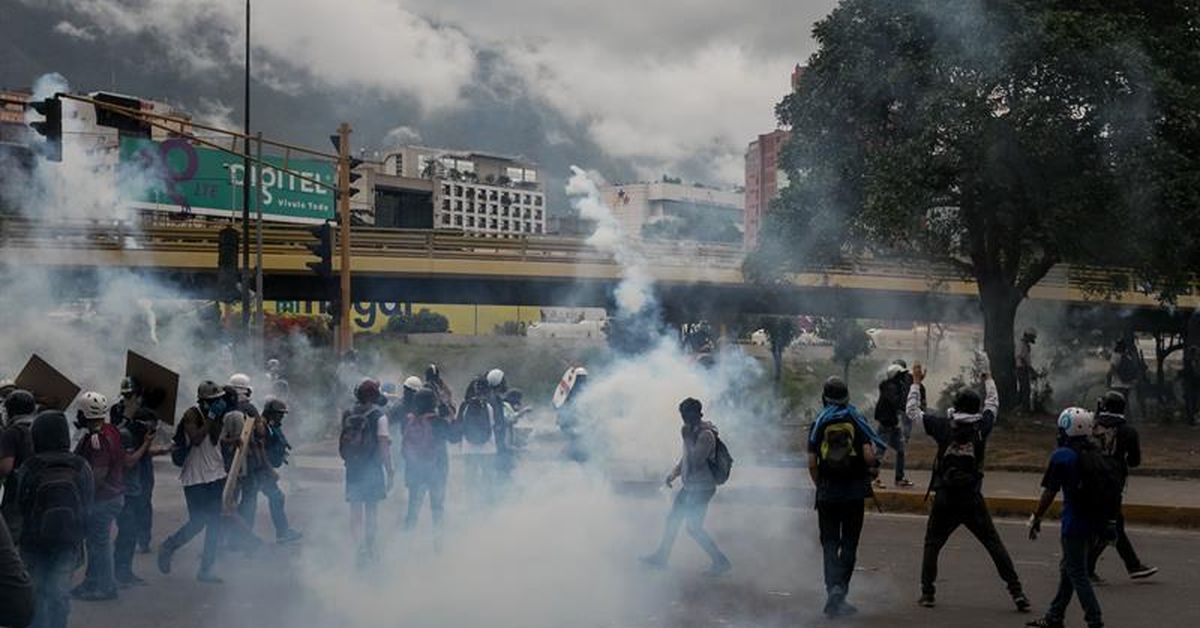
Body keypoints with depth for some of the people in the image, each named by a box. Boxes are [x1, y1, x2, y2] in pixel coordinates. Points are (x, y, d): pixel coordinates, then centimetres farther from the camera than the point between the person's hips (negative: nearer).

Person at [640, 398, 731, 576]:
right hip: (690, 486, 10)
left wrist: (687, 439, -21)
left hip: (701, 487, -10)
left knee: (693, 528, -7)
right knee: (672, 519, 17)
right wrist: (673, 474, 10)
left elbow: (695, 461, -27)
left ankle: (721, 562, 2)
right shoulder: (693, 431, 8)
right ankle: (661, 557, 30)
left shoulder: (705, 435, -21)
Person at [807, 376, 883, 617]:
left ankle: (833, 587, -9)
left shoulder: (818, 424, -1)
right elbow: (868, 457, -11)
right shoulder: (857, 421, -2)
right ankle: (840, 592, 4)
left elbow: (812, 464, -3)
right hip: (855, 492, 0)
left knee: (830, 544, 9)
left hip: (827, 493, 0)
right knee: (849, 544, 9)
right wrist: (872, 466, 11)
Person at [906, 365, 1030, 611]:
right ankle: (1016, 592, 4)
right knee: (995, 545, 7)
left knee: (932, 545, 13)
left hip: (945, 499, -1)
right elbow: (993, 403, 18)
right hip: (972, 499, 1)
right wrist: (987, 380, 34)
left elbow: (912, 411, 6)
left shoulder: (944, 426, -5)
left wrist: (916, 382, 16)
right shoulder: (981, 427, -2)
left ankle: (927, 593, 9)